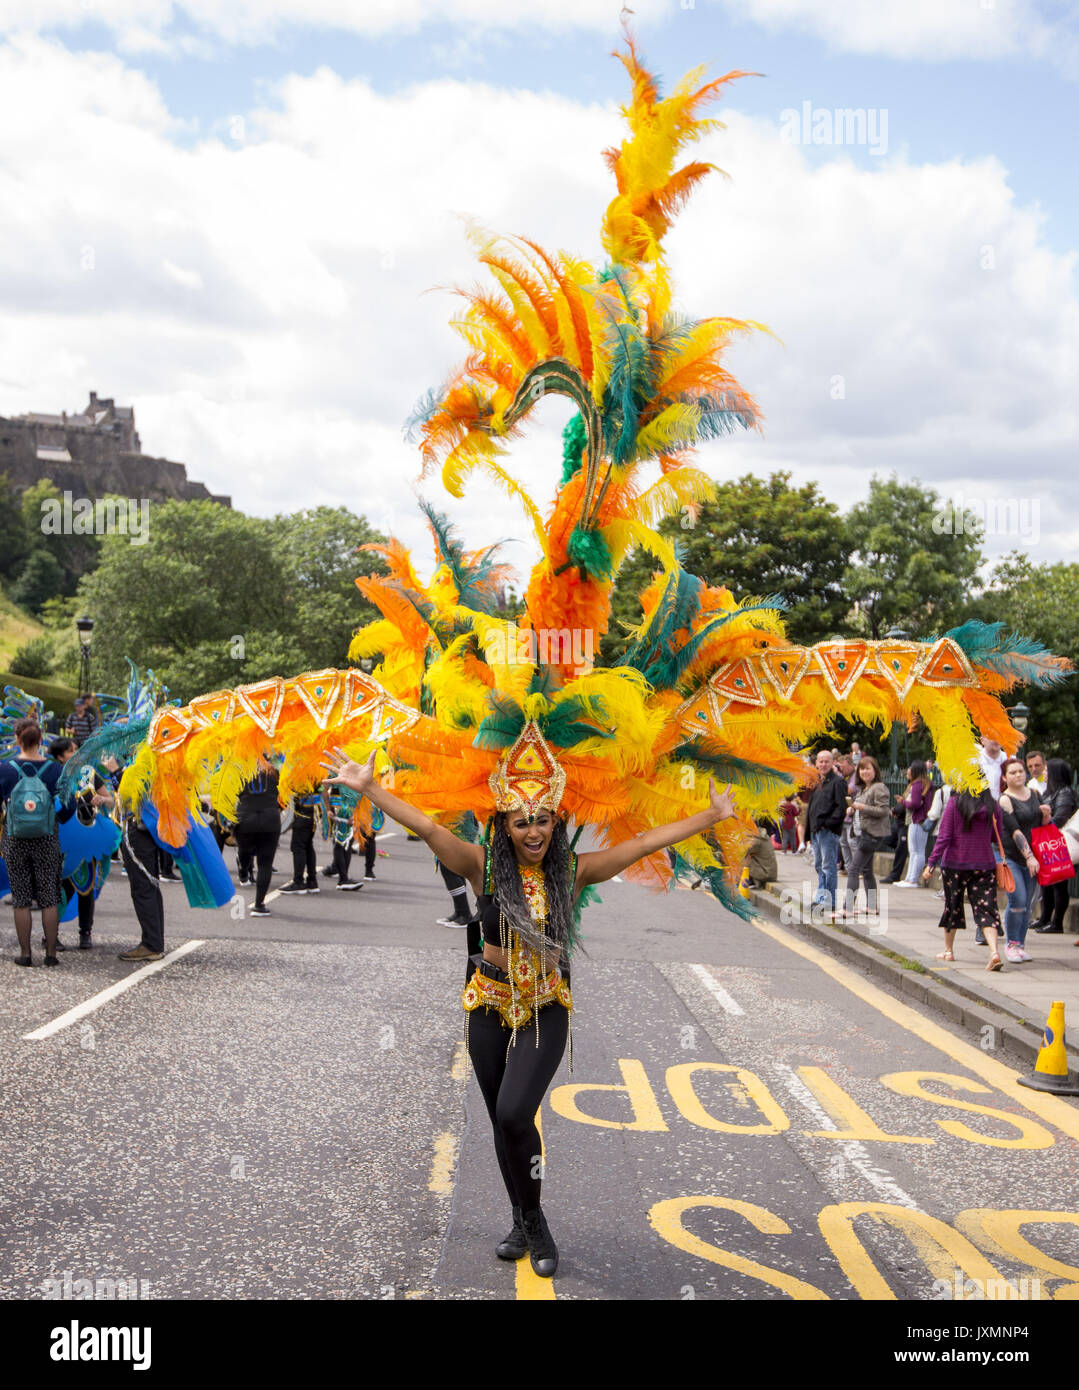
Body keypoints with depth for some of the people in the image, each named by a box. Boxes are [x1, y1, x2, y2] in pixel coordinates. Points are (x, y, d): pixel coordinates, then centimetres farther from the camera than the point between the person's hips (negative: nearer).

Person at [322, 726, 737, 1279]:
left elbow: (645, 842, -5)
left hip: (547, 1008, -2)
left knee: (514, 1113, -18)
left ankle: (533, 1219, 5)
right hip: (490, 1006, 2)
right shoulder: (485, 867, -7)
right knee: (503, 1121, 11)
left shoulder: (573, 871, -5)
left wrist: (711, 816, -6)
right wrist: (369, 788, -24)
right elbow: (428, 827, -16)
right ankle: (524, 1224, 32)